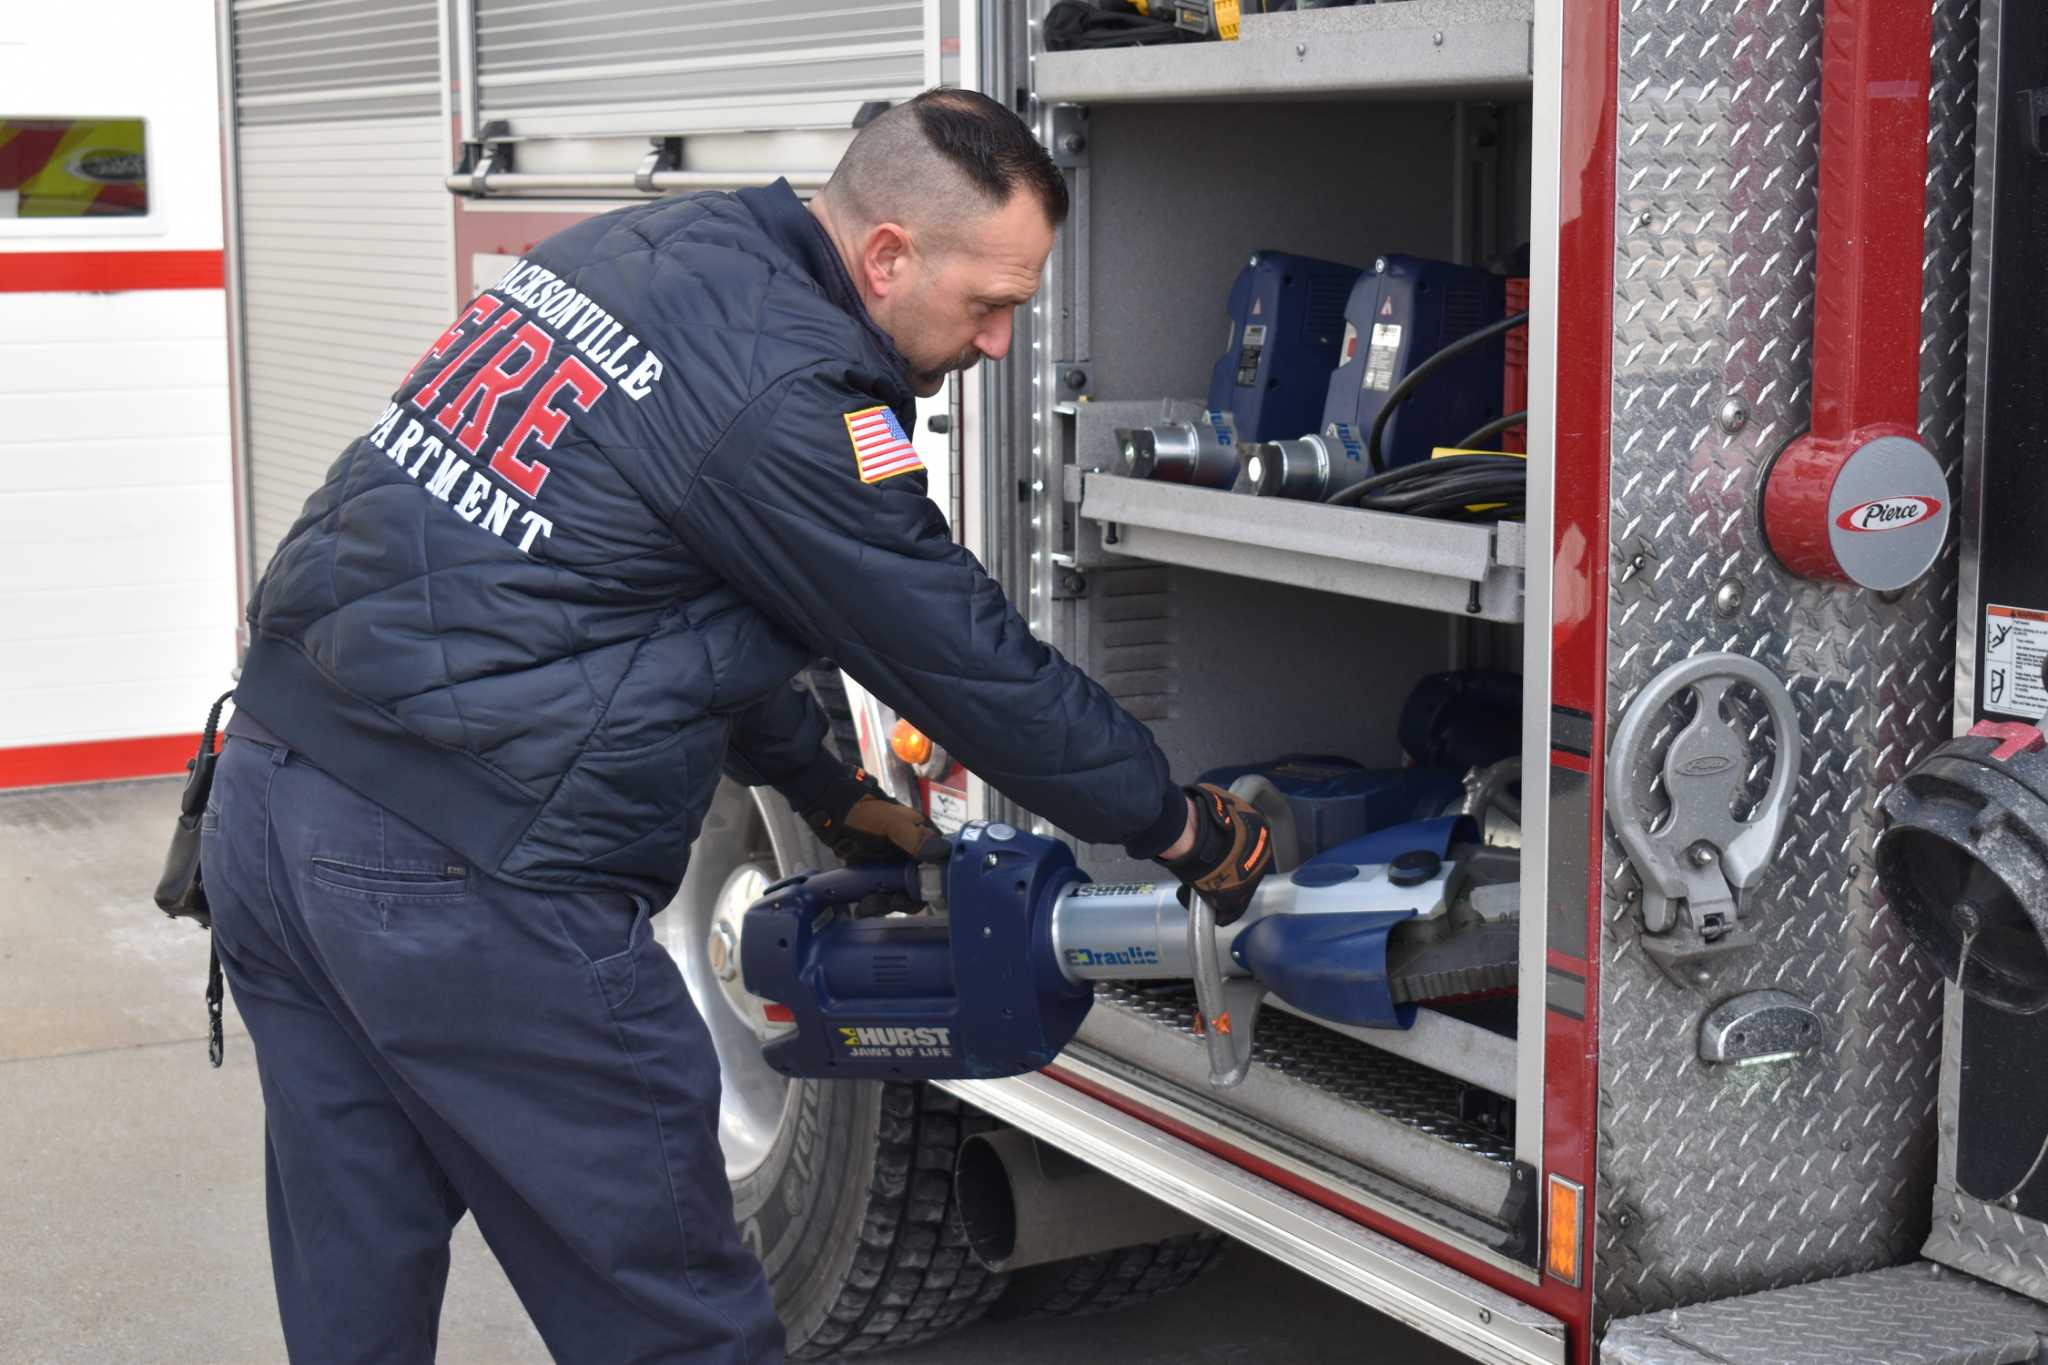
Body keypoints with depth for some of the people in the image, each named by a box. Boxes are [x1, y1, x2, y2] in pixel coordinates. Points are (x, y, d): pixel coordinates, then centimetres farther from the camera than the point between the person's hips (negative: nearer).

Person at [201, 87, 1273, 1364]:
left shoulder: (633, 251, 13)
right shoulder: (786, 392, -15)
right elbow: (981, 670, -7)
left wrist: (830, 790, 29)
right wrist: (1184, 826, 8)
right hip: (464, 895, -9)